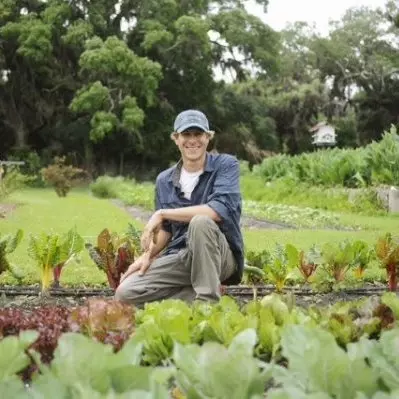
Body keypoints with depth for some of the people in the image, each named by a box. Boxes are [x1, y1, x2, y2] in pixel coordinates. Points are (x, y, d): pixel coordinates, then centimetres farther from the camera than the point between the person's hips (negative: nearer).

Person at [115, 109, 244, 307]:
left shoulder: (225, 165, -6)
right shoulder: (164, 180, 9)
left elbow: (219, 210, -23)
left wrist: (162, 214, -20)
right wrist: (148, 255, -3)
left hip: (221, 256, -4)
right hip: (179, 257, 5)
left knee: (200, 222, -36)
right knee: (126, 292, -15)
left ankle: (207, 301, -25)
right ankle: (198, 294, -6)